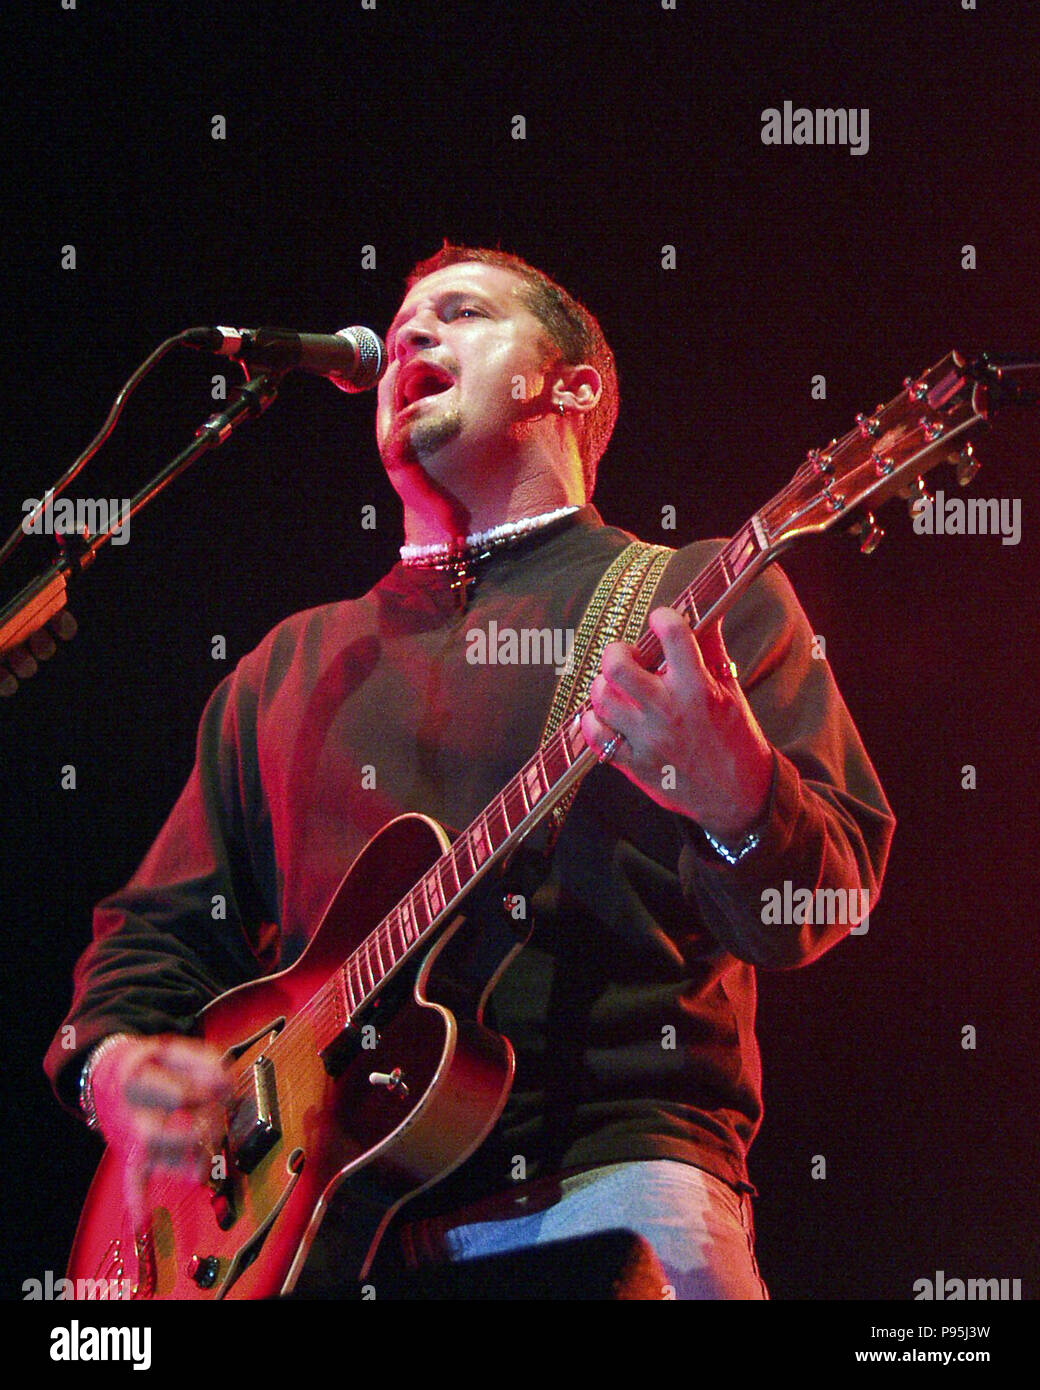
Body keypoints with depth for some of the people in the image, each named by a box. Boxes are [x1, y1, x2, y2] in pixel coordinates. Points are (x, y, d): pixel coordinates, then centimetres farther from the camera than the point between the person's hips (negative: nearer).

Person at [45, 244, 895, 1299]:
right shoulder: (291, 662, 22)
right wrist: (116, 1063, 3)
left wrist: (737, 797, -23)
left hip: (607, 1173, -3)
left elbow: (815, 912, -2)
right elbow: (159, 926, 24)